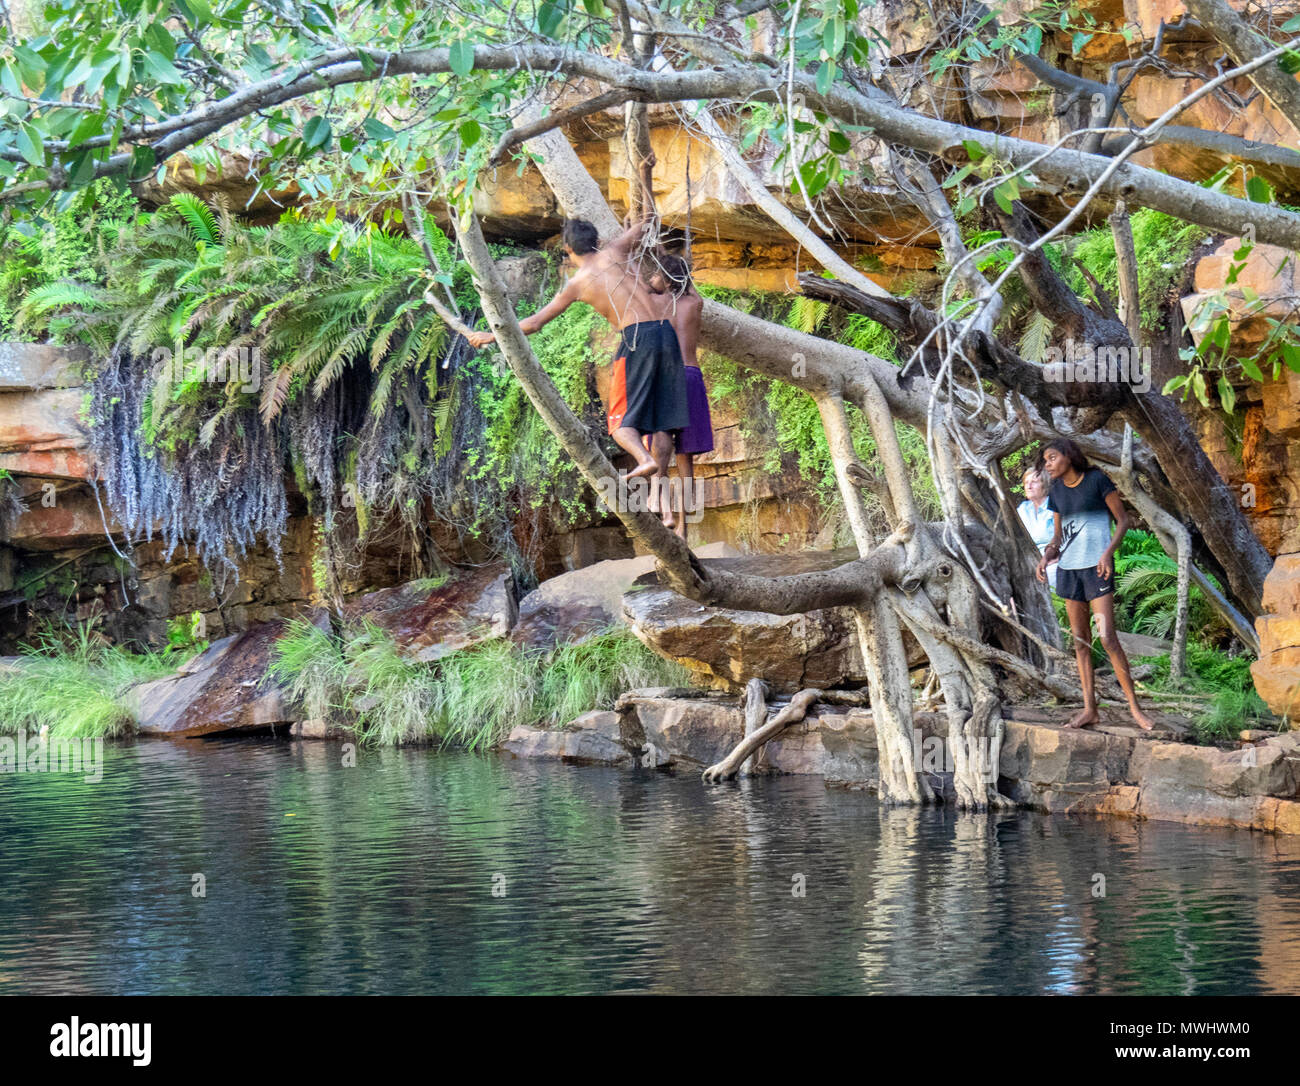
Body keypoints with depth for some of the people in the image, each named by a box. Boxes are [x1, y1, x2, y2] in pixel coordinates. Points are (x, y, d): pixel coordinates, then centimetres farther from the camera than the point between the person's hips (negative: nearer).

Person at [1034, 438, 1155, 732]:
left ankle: (1134, 705, -7)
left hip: (1096, 566, -6)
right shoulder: (1057, 492, 11)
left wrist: (1108, 552, -17)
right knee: (1080, 638, 5)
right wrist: (1046, 557, -3)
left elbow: (1123, 519, -3)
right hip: (1068, 567, 6)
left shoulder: (1097, 479, -5)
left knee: (1107, 637, -12)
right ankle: (1089, 708, 8)